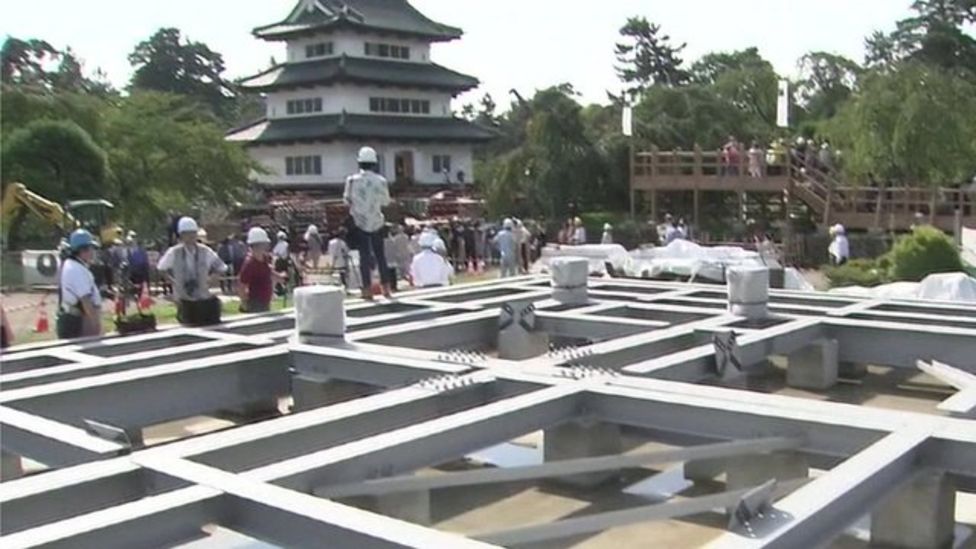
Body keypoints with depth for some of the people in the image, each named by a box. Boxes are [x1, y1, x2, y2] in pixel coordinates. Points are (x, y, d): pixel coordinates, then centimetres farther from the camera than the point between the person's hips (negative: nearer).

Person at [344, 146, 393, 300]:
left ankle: (368, 288, 1)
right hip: (376, 221, 1)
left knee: (364, 254, 4)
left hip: (359, 221, -1)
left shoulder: (352, 180, -12)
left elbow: (347, 199, -3)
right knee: (380, 254, 11)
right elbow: (386, 202, -1)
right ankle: (386, 287, 13)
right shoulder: (381, 181, -10)